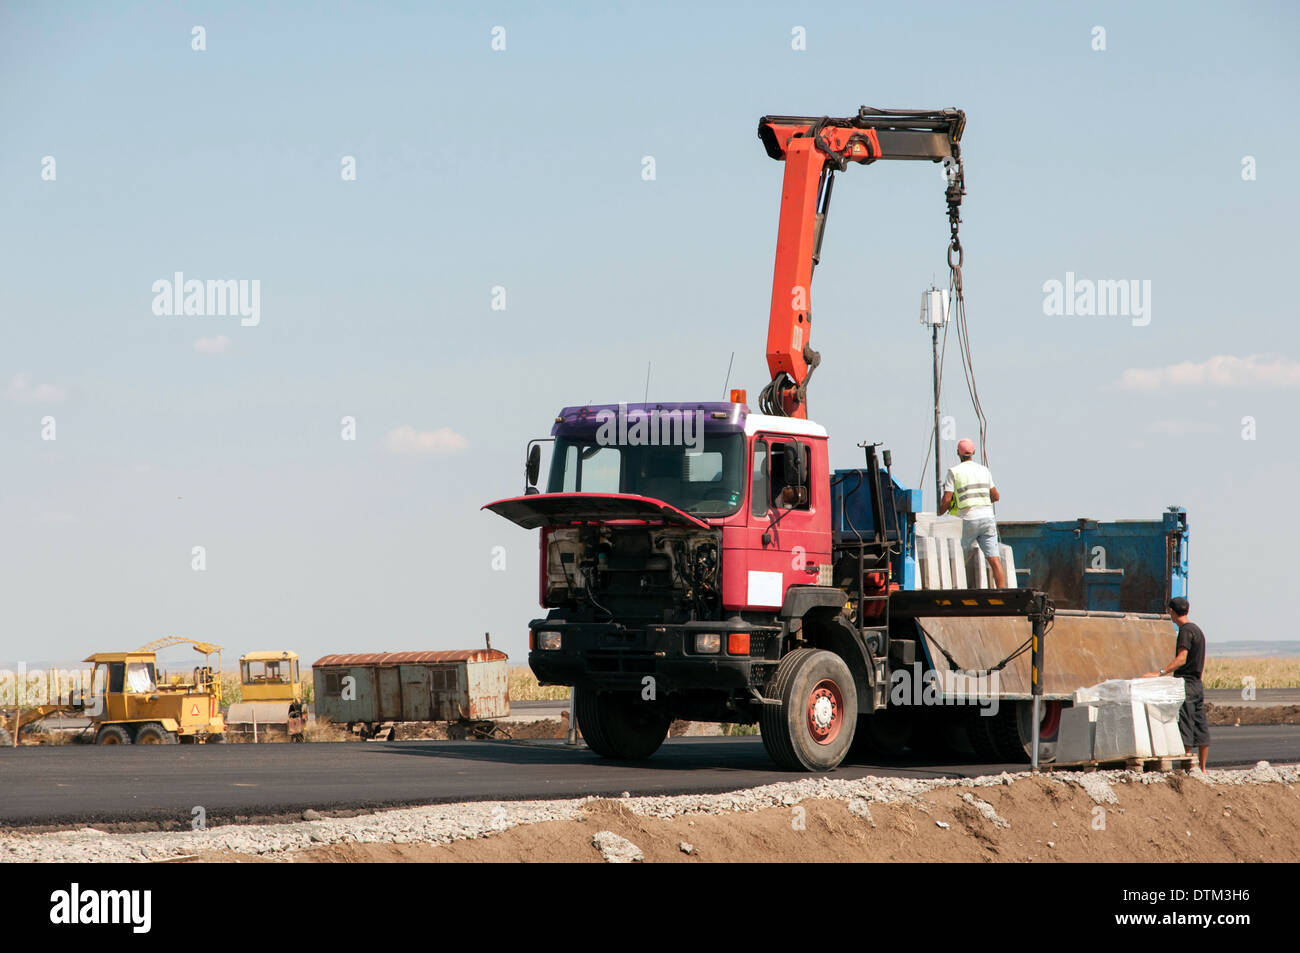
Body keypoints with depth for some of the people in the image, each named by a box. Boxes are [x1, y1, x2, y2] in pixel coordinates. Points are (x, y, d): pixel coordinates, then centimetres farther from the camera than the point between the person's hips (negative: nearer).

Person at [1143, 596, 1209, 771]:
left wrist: (1160, 673, -29)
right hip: (1198, 684, 9)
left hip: (1185, 685, -9)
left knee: (1185, 727, -9)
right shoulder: (1197, 629, 17)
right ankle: (1202, 768, 13)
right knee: (1201, 727, 9)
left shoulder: (1186, 631, -12)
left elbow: (1182, 659, -22)